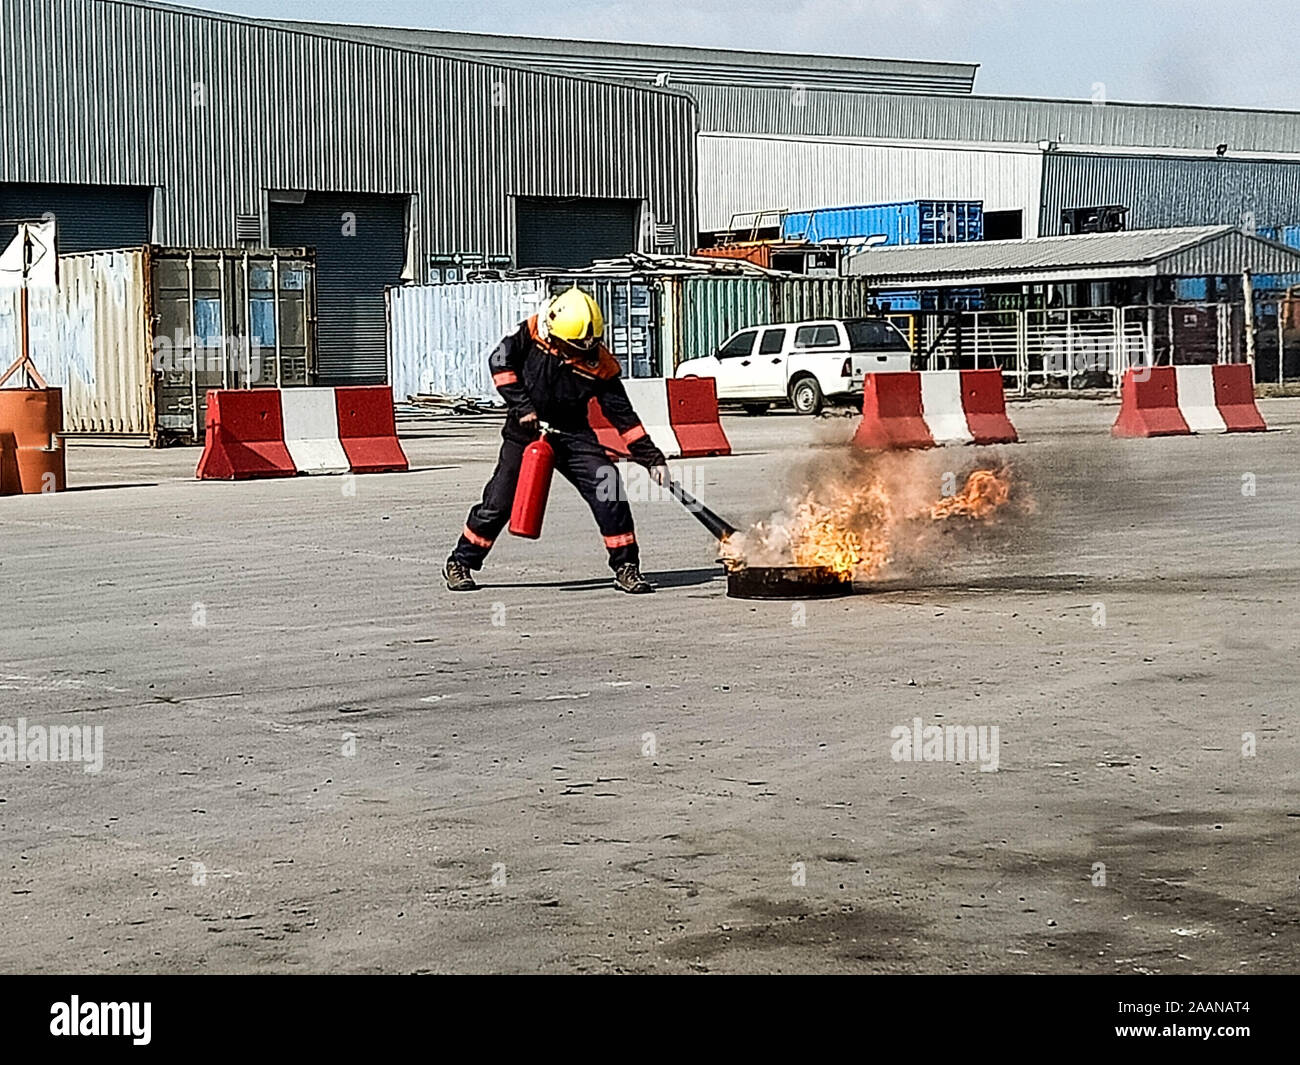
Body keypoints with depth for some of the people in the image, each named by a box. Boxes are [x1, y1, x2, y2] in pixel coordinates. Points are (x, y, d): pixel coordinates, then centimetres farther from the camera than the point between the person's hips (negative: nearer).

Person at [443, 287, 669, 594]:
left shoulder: (600, 364, -11)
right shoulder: (532, 333, -13)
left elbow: (622, 415, -7)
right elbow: (499, 361, -9)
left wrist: (651, 457, -12)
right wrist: (521, 407, -16)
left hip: (572, 433, 1)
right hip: (525, 430, -1)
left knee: (609, 490, -14)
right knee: (499, 501, -1)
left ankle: (626, 567, -3)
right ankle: (460, 563, 18)